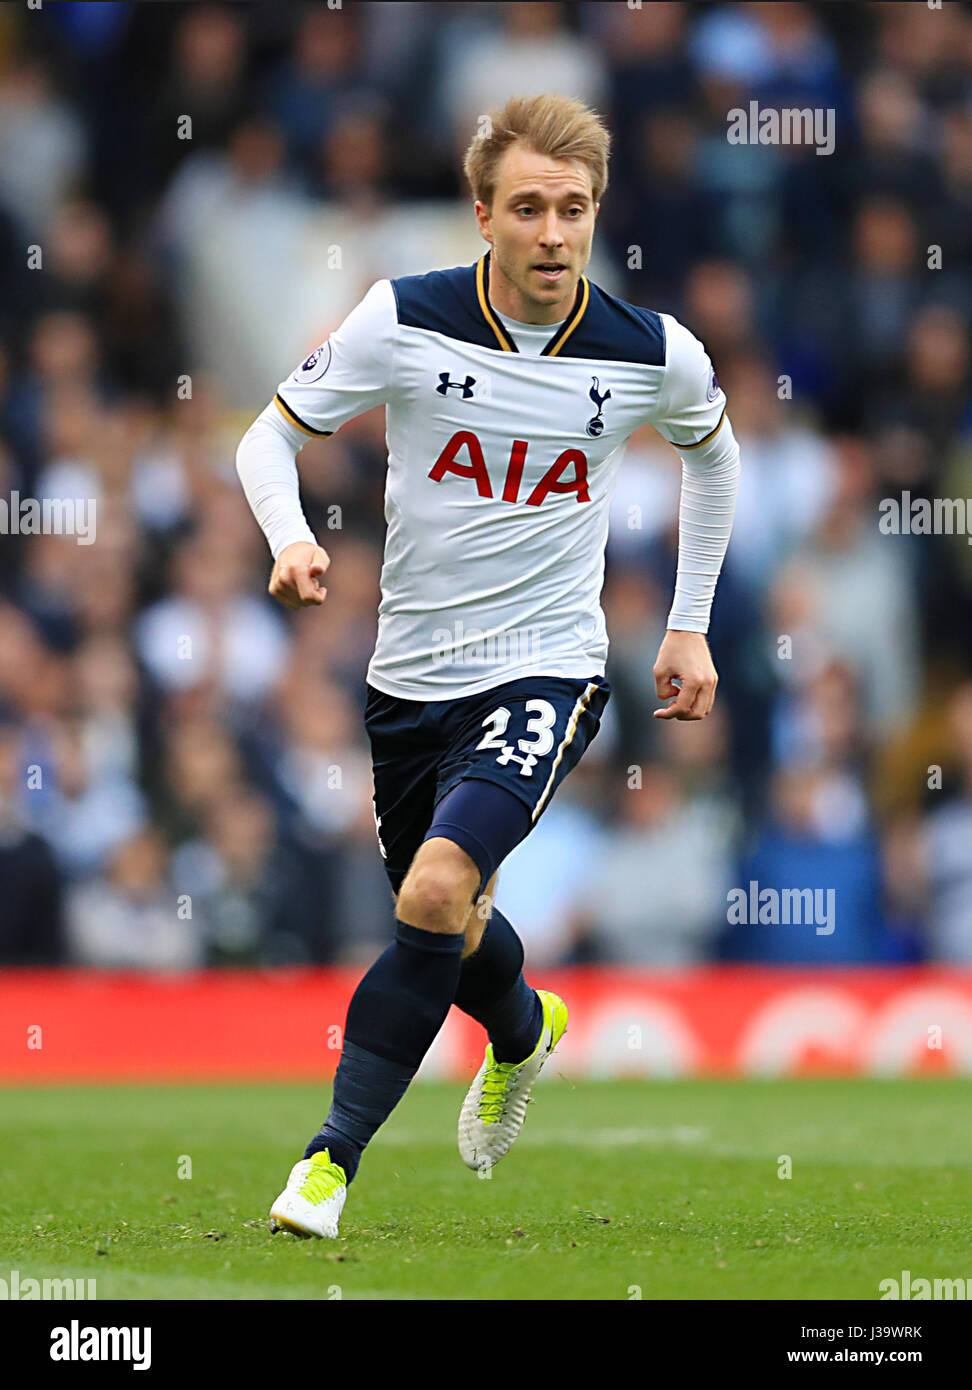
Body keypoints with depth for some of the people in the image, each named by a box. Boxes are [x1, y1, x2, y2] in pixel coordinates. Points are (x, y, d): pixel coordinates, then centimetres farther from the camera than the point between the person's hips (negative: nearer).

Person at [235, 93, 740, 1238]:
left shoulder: (655, 357, -8)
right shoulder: (403, 323, -12)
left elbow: (710, 448, 15)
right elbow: (270, 436, -1)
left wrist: (690, 625, 15)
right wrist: (291, 539, -22)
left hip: (544, 670, -2)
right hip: (410, 672, 3)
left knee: (436, 893, -26)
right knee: (446, 928, 19)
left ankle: (334, 1154, -15)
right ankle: (524, 1034, 55)